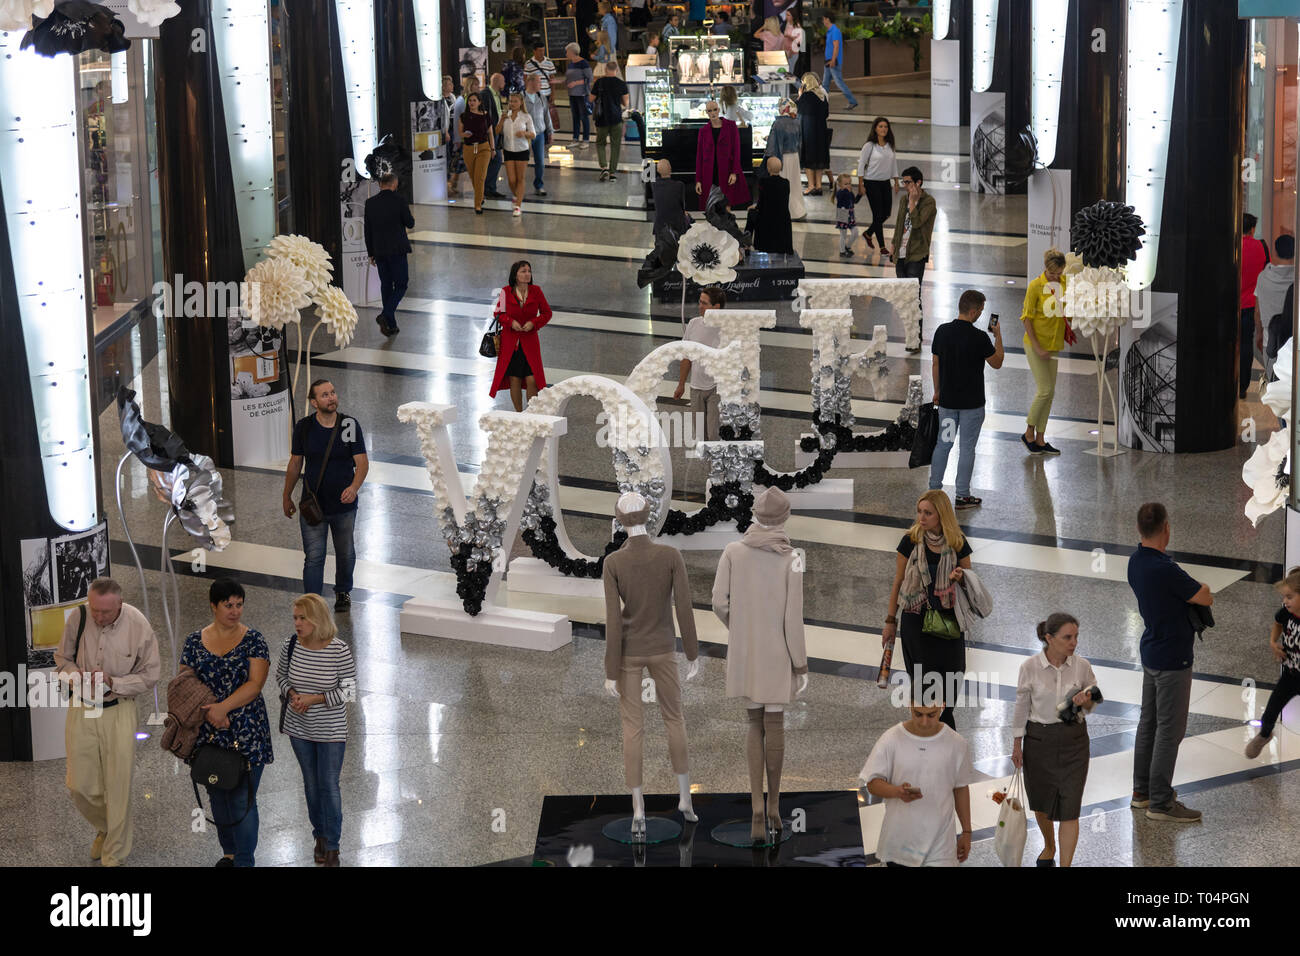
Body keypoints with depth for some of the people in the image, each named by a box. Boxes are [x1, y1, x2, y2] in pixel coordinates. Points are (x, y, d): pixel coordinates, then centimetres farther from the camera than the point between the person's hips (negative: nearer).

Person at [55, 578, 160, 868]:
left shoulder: (138, 626, -15)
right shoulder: (77, 620, -10)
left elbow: (149, 675, -6)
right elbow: (62, 658, 7)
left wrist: (113, 683, -20)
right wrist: (77, 674, -15)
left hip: (119, 711, -2)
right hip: (82, 710, 2)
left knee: (118, 787, 2)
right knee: (80, 785, 4)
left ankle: (114, 856, 19)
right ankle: (106, 828, 36)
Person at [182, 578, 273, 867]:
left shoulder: (253, 640, -3)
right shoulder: (195, 641, 5)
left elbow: (255, 685, -11)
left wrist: (223, 707, -20)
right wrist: (208, 711, -11)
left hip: (246, 734, -3)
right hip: (209, 734, 4)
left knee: (242, 800, -5)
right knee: (217, 797, 14)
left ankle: (244, 860, 2)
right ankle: (229, 851, 32)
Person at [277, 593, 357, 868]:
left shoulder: (339, 651, -21)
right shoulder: (291, 646, -9)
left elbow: (349, 690, -16)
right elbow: (281, 675, 9)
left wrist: (314, 699, -23)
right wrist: (291, 694, -12)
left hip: (331, 731, -4)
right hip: (299, 729, 4)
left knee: (329, 786, 4)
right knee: (311, 783, 18)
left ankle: (332, 844, 17)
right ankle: (320, 833, 37)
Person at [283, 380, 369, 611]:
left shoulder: (350, 425, -9)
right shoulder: (304, 427, -5)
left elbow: (362, 462, -11)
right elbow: (295, 464, 6)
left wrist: (354, 487, -30)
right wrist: (287, 497, 12)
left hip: (344, 505, 1)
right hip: (312, 505, -1)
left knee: (345, 553, 19)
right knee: (314, 557, -5)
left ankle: (343, 591, 44)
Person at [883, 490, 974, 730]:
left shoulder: (958, 543, -3)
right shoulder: (911, 541, -5)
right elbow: (898, 582, 2)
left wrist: (960, 578, -16)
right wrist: (891, 621, 3)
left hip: (948, 621, 1)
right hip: (916, 619, -1)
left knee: (949, 682, 4)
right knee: (922, 681, 1)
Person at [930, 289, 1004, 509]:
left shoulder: (942, 331, -3)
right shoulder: (979, 338, -18)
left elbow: (935, 364, 6)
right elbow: (997, 363, -5)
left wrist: (937, 391, 18)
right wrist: (998, 336, 7)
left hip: (947, 400, 5)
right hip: (972, 401, -5)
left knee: (943, 443, 15)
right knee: (967, 447, 3)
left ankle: (934, 489, 18)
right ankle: (962, 496, 6)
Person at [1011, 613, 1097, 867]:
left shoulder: (1082, 667, -8)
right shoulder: (1030, 667, -12)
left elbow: (1092, 704, 5)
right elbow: (1021, 707, -1)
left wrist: (1086, 702, -18)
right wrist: (1017, 744, 2)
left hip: (1073, 739, 0)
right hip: (1039, 739, 0)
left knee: (1069, 809, -6)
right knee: (1042, 803, 18)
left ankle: (1065, 865, -2)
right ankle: (1049, 847, 47)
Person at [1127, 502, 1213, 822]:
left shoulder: (1136, 562, 2)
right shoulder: (1164, 570, -27)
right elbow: (1206, 598, -16)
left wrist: (1192, 588, -1)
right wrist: (1200, 587, 4)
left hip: (1151, 652, 10)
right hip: (1172, 658, -10)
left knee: (1149, 722, 17)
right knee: (1169, 729, -3)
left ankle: (1142, 790, 26)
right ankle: (1160, 802, 0)